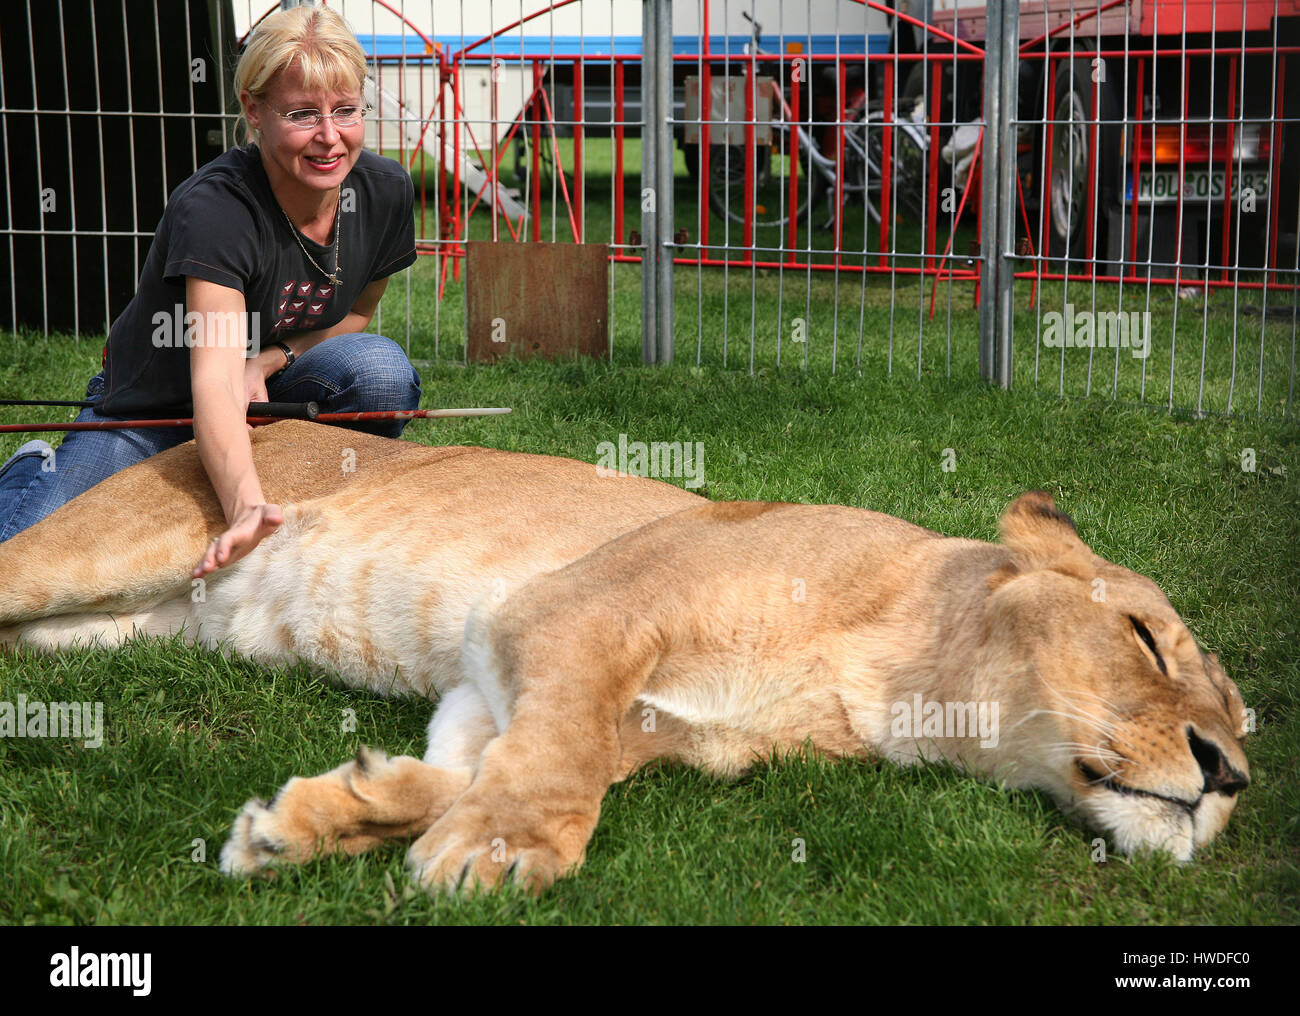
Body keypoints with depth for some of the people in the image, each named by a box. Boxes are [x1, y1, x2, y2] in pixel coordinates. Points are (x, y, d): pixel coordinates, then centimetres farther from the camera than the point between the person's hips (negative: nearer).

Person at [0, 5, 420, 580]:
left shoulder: (385, 191, -13)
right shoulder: (213, 208, -31)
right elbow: (214, 377, -42)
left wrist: (269, 360, -15)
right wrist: (246, 508, -59)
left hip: (274, 397, 4)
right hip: (147, 414, -4)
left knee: (380, 367, -27)